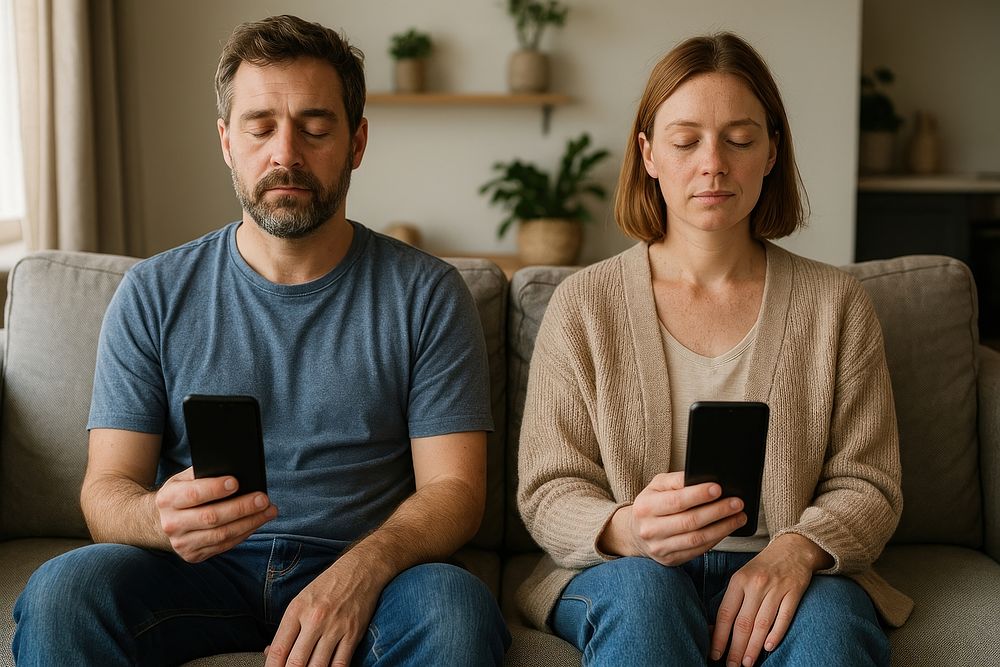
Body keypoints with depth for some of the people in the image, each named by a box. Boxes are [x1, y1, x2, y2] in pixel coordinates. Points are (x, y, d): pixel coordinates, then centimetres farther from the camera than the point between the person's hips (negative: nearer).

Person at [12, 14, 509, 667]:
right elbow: (107, 487, 0)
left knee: (456, 607, -32)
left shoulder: (427, 294, 1)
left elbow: (453, 488, -3)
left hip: (357, 572, 0)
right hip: (196, 568, 1)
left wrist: (362, 569, -25)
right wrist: (160, 518, -26)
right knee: (61, 591, -28)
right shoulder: (154, 295, 4)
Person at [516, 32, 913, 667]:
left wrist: (798, 549, -18)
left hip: (787, 576, 1)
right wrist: (625, 529, -24)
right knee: (641, 589, -35)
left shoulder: (835, 303, 7)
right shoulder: (584, 304, 3)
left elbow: (867, 485, 5)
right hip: (620, 572, 0)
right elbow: (547, 492, 0)